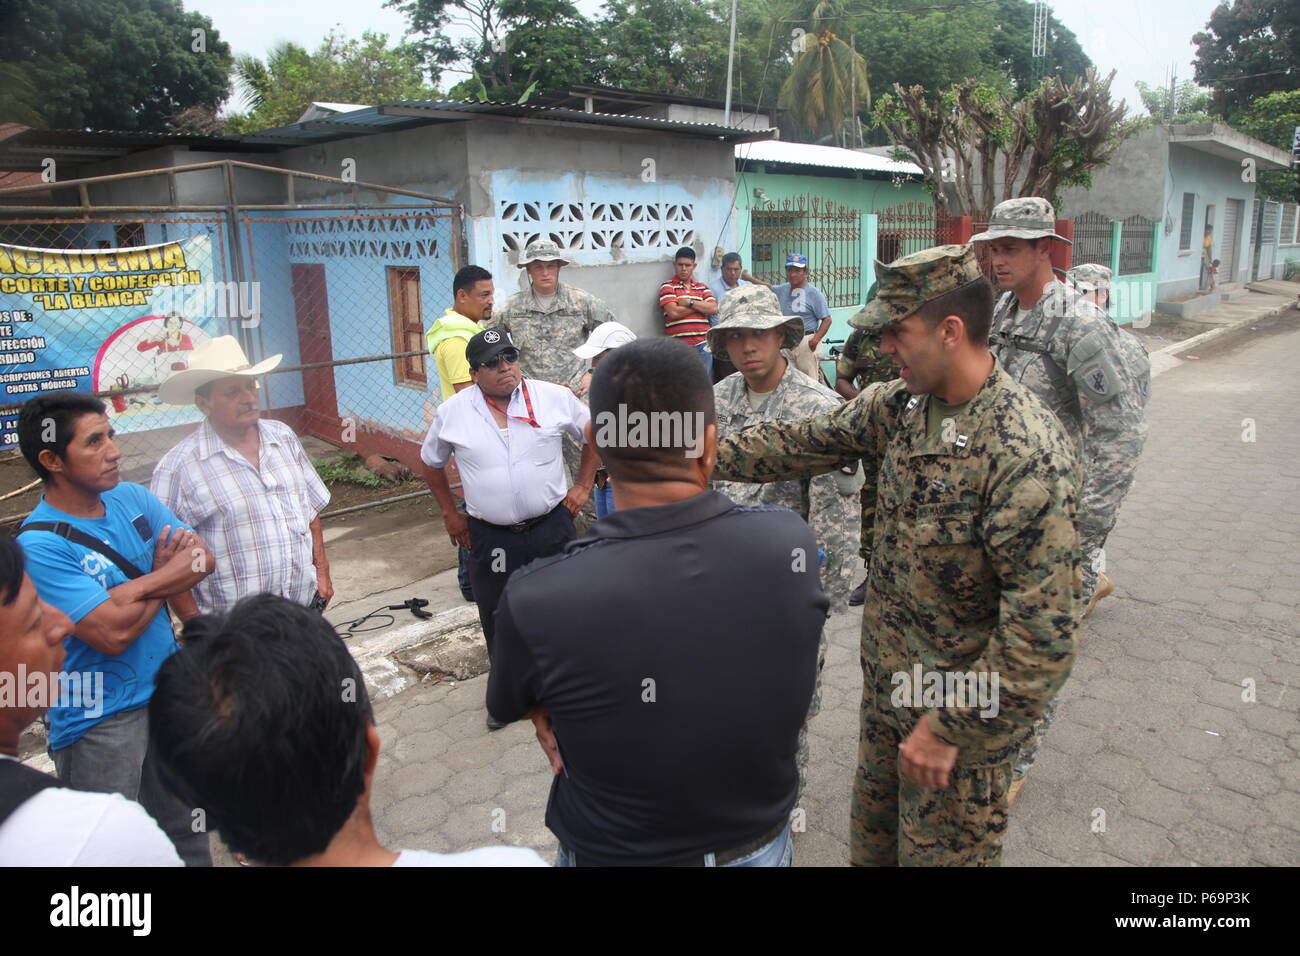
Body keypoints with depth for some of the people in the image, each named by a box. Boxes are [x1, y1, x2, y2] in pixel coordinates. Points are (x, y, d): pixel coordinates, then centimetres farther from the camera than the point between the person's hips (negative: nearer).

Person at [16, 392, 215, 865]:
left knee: (185, 833, 21)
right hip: (100, 718, -6)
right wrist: (166, 577, -10)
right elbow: (113, 632, -25)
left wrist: (135, 587, -20)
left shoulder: (132, 498, 0)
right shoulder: (41, 544, -21)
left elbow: (205, 560, -4)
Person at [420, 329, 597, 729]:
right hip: (490, 537, 1)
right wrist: (449, 513, 10)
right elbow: (431, 462, 13)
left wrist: (582, 485, 2)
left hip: (551, 526, -1)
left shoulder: (555, 397, -6)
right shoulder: (452, 413, -3)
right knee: (497, 618, 14)